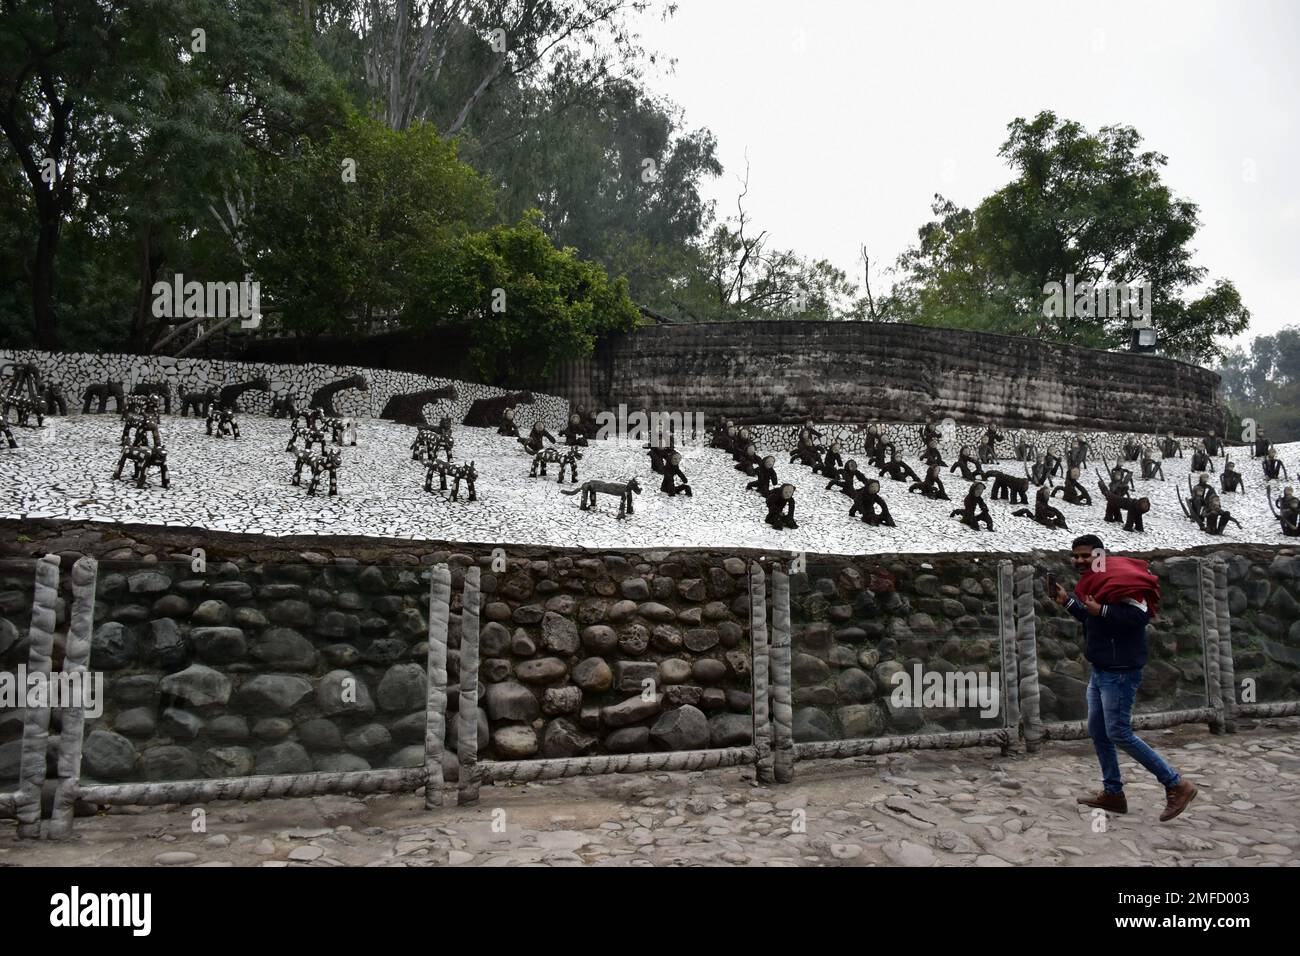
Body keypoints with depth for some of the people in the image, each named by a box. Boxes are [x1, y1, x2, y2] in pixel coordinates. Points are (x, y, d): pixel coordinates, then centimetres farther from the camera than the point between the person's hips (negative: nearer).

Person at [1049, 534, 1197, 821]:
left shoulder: (1117, 577, -17)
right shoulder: (1094, 580, 13)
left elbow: (1139, 615, -27)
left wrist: (1100, 610, -28)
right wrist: (1068, 602, 12)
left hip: (1120, 671, -10)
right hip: (1100, 670, 10)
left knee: (1119, 734, -7)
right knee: (1097, 731, 13)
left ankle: (1176, 785, 6)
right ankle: (1113, 793, 22)